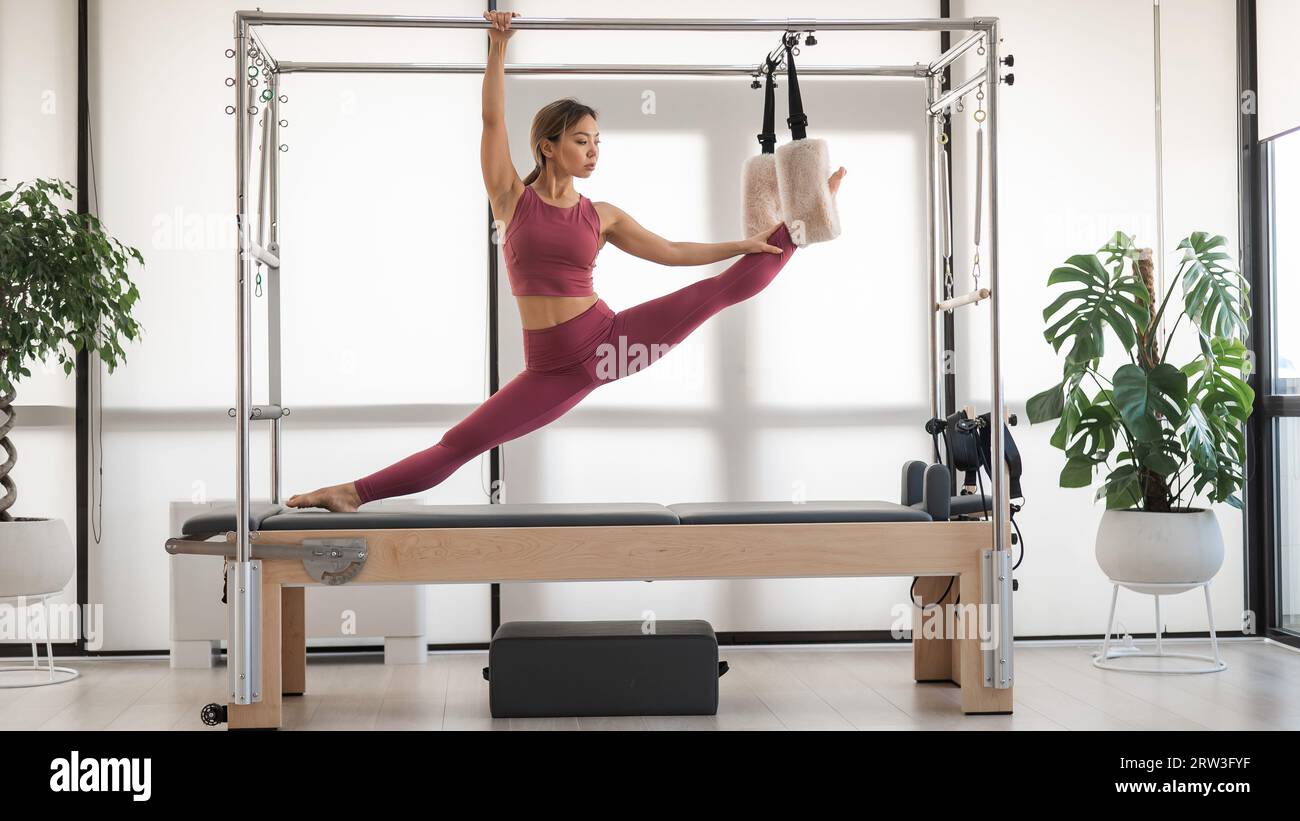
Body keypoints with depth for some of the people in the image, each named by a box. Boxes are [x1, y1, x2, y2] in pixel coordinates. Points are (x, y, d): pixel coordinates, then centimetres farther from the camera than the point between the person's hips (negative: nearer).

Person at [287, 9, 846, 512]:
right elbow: (492, 118, -7)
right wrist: (498, 47, -13)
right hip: (551, 369, -1)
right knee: (459, 444, -6)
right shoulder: (513, 199, 1)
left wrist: (746, 243, 13)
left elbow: (673, 253, 12)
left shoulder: (602, 216, 6)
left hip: (609, 339, 1)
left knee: (728, 288, -5)